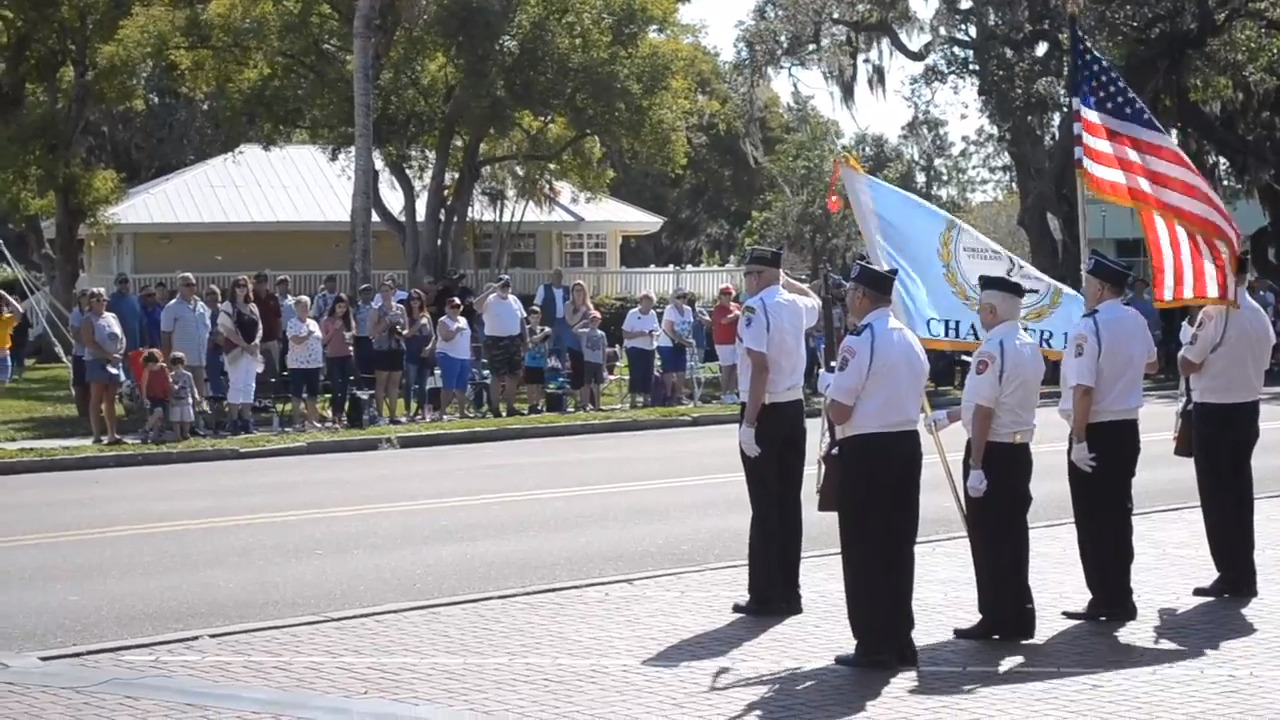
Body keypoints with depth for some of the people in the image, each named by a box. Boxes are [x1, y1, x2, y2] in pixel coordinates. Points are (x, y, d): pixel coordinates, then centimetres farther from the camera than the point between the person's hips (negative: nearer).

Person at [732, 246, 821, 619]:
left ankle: (766, 596, -1)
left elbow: (760, 367, -21)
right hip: (794, 410, 7)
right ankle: (789, 593, 14)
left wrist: (749, 423, -21)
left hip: (765, 413, -7)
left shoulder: (756, 307, -14)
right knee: (789, 503, 10)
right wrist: (785, 280, 35)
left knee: (765, 506, -3)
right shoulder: (795, 305, 9)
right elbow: (815, 300, 36)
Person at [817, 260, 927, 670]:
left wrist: (828, 383, 3)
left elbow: (838, 412, -17)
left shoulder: (860, 340, -15)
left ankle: (874, 645, 3)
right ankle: (899, 641, 18)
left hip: (866, 452, -8)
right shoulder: (910, 339, 11)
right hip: (907, 446, 8)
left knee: (864, 550, 1)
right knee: (898, 545, 13)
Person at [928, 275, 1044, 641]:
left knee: (987, 537, 0)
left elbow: (984, 410, -21)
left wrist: (975, 466, -20)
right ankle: (1018, 618, 17)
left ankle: (995, 619, 5)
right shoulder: (1030, 347, 10)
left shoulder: (992, 350, -18)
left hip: (992, 451, -8)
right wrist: (949, 415, 30)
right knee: (1014, 534, 12)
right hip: (1020, 450, 8)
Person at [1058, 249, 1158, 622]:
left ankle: (1105, 599, 4)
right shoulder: (1136, 321, 5)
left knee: (1092, 518, 1)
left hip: (1095, 433, -7)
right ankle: (1120, 599, 20)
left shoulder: (1089, 328, -19)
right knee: (1118, 513, 14)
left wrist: (1079, 440, -21)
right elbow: (1151, 364, 24)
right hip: (1127, 429, 7)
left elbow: (1083, 389, -24)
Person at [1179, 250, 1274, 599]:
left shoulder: (1214, 313, -19)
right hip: (1247, 409, 7)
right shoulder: (1260, 315, 4)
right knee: (1239, 491, 14)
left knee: (1216, 495, 1)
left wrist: (1190, 341, 3)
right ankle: (1244, 575, 18)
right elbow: (1262, 364, 13)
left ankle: (1232, 575, 1)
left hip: (1213, 412, -7)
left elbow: (1187, 365, -14)